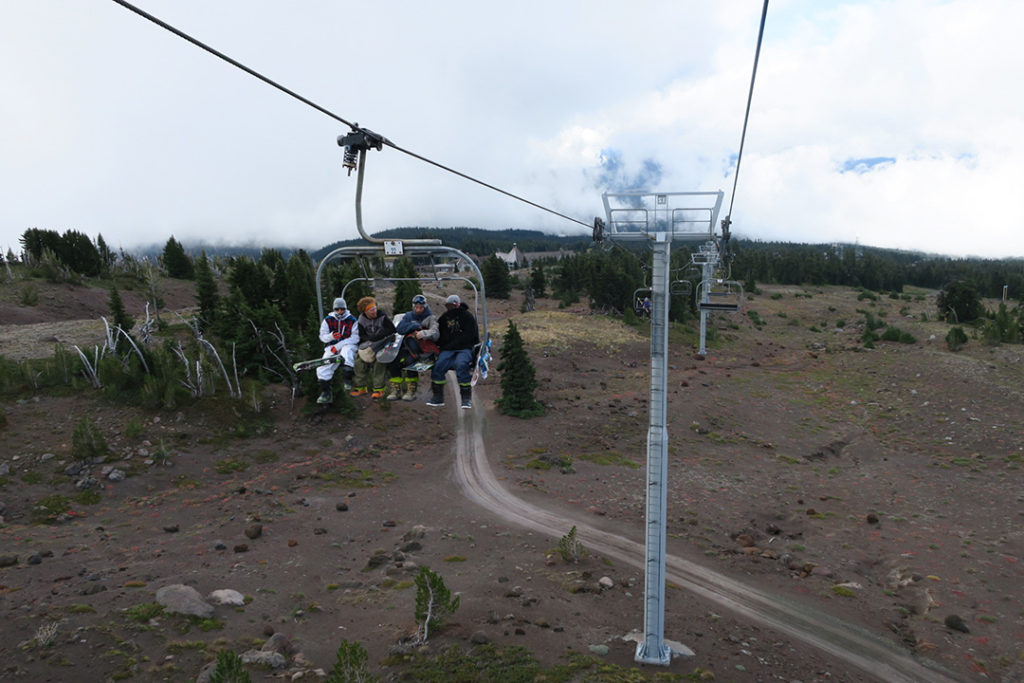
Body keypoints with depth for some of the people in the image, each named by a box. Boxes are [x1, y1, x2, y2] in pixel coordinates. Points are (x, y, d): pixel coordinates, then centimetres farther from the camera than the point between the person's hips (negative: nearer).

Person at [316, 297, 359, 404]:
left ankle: (348, 380, -32)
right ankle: (325, 393, -3)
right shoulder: (328, 320, 7)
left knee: (347, 350, -40)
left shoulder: (352, 320, -1)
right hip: (332, 346, 4)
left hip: (348, 345, -3)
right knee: (322, 368, -14)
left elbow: (355, 338, -9)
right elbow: (322, 336, 5)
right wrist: (332, 336, -19)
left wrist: (338, 345, -17)